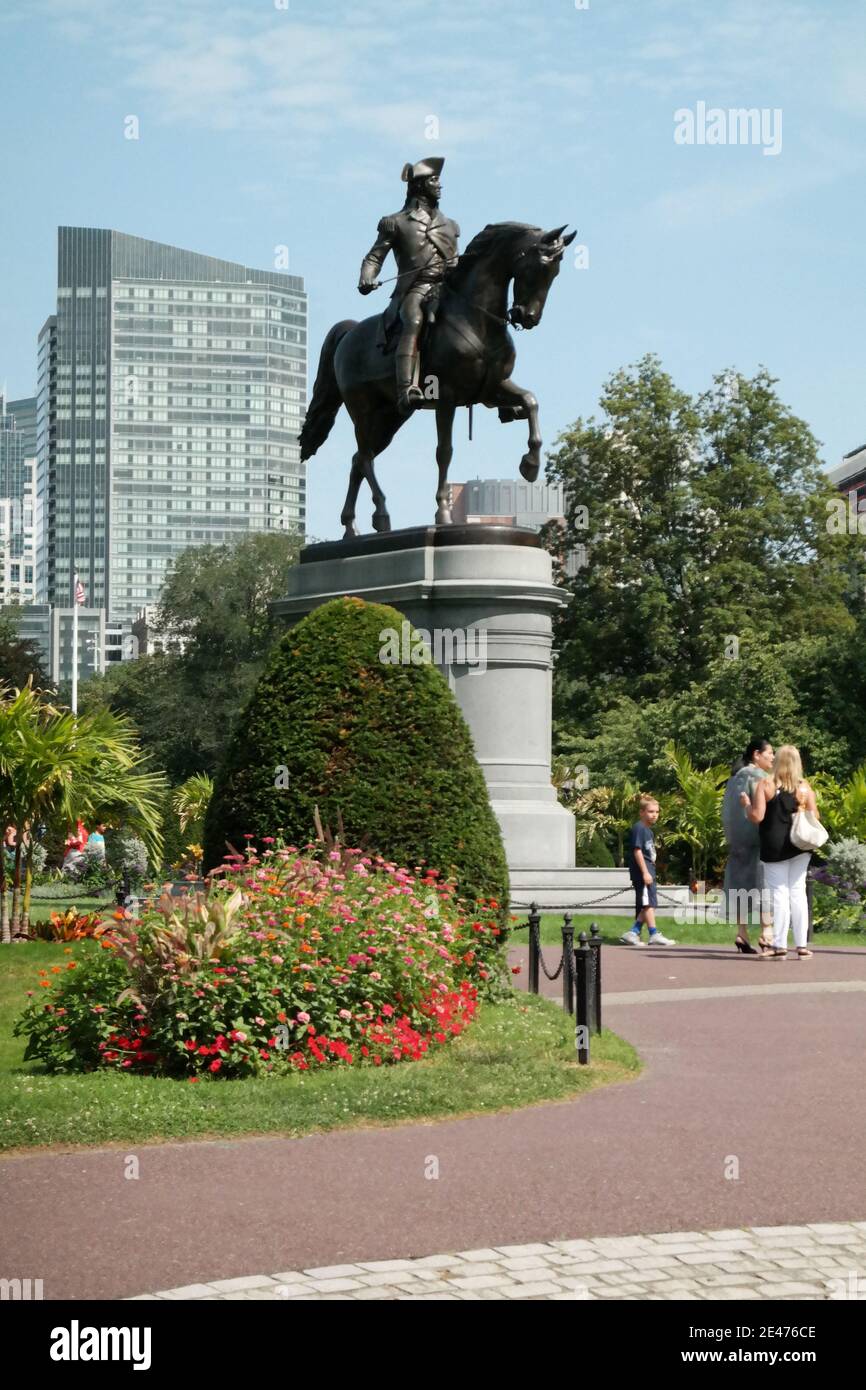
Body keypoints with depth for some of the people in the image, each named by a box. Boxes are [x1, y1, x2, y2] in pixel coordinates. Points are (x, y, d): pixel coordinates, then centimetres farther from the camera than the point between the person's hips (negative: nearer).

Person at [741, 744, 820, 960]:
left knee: (779, 893, 1)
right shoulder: (804, 788, 1)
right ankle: (801, 944, 7)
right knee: (798, 892, 8)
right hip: (799, 845, 2)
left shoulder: (765, 785, -6)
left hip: (774, 847, -2)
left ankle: (780, 945, -2)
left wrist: (746, 803, 7)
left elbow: (756, 816, -12)